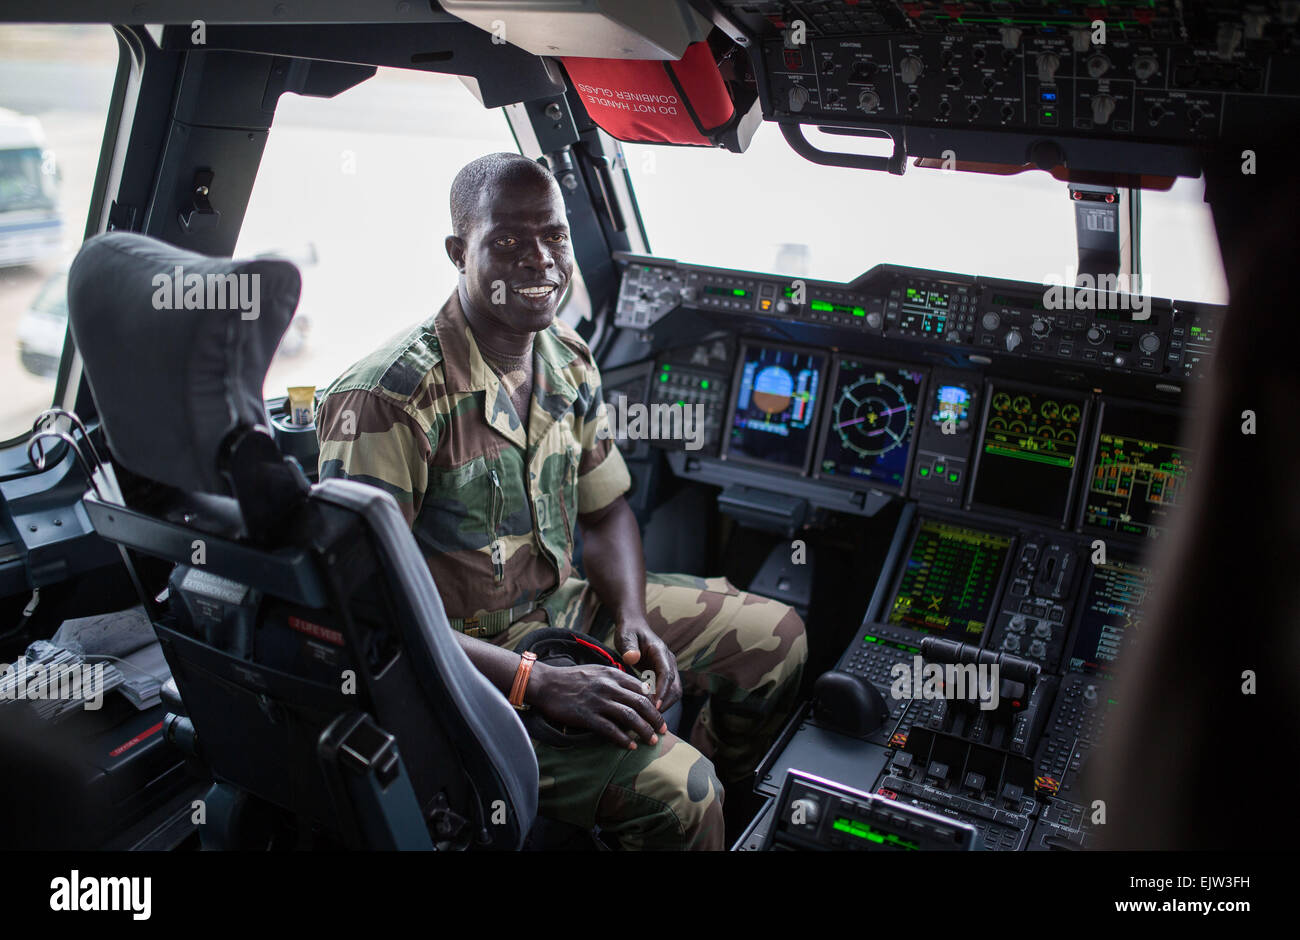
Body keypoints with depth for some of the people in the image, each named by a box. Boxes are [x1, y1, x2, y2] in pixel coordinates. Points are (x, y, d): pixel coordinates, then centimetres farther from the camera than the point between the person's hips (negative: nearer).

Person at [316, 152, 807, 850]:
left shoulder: (568, 360, 1)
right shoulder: (387, 399, -24)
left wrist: (632, 619, -8)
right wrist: (535, 684, -28)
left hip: (563, 602, 8)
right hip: (464, 658, -7)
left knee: (776, 637, 7)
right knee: (673, 788, -24)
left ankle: (719, 806, 30)